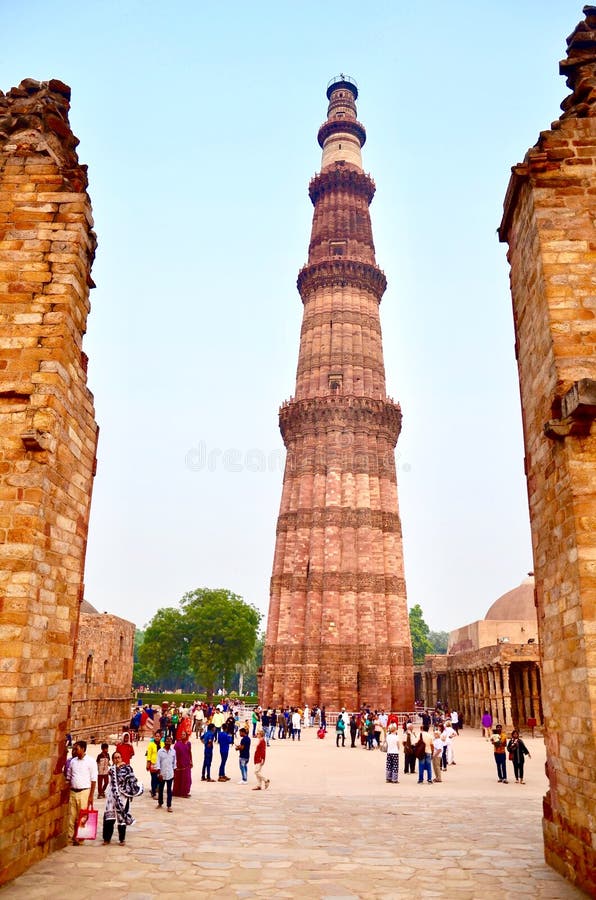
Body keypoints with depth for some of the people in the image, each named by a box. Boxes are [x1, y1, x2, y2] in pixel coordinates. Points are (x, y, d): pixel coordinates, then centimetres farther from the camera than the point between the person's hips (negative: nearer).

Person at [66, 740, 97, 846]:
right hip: (73, 792, 5)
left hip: (84, 792, -5)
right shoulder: (73, 761, 9)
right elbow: (69, 777, 15)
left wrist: (91, 796, -10)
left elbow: (94, 780, -6)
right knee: (71, 816, 6)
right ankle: (71, 836, 16)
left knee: (82, 817, -1)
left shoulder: (91, 761, -6)